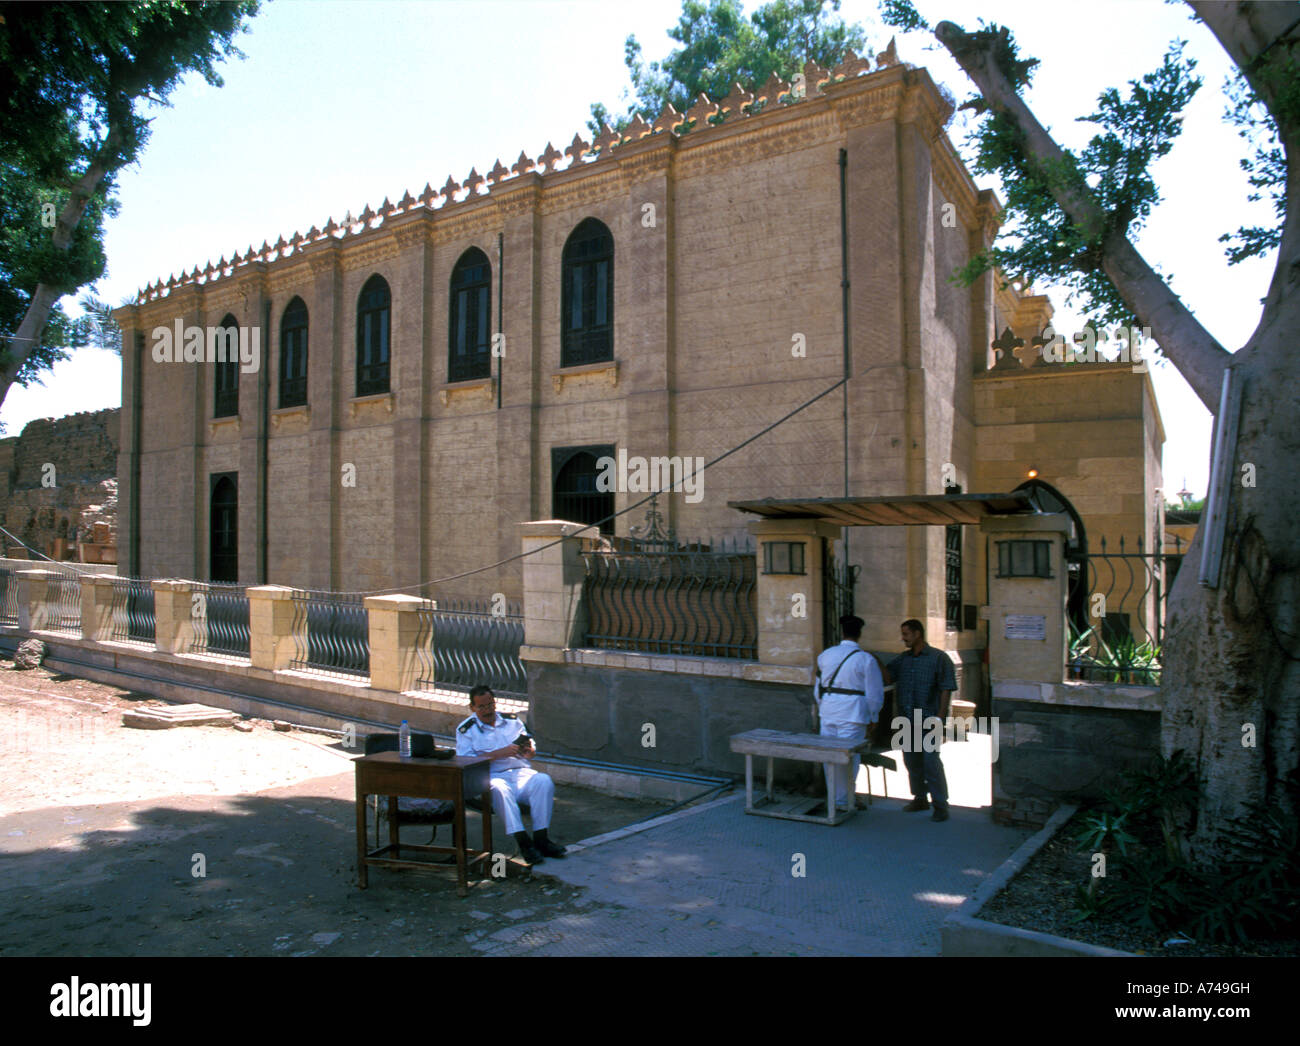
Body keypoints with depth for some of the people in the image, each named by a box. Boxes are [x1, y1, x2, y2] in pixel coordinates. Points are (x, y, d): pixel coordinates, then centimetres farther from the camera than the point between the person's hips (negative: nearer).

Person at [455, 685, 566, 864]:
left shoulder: (512, 720, 19)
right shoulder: (466, 730, 9)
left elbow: (531, 751, 21)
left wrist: (528, 750, -7)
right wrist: (500, 753, -14)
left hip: (521, 772, 3)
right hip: (492, 776, -3)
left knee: (544, 780, -27)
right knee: (499, 789, -38)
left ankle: (541, 838, -26)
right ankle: (523, 842, -36)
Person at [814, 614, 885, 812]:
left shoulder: (826, 655, 7)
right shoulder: (866, 660, -6)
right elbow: (874, 694, -4)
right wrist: (872, 718, 9)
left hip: (828, 713, 4)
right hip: (853, 714, -4)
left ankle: (834, 799, 21)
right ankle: (844, 801, 10)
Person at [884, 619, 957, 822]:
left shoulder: (939, 658, -5)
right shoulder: (902, 659, 13)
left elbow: (946, 690, -8)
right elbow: (887, 675, 3)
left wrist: (940, 718, -14)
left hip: (928, 721, -6)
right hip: (907, 721, 6)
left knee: (931, 762, -7)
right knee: (911, 760, 13)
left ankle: (940, 805, 3)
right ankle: (920, 798, 28)